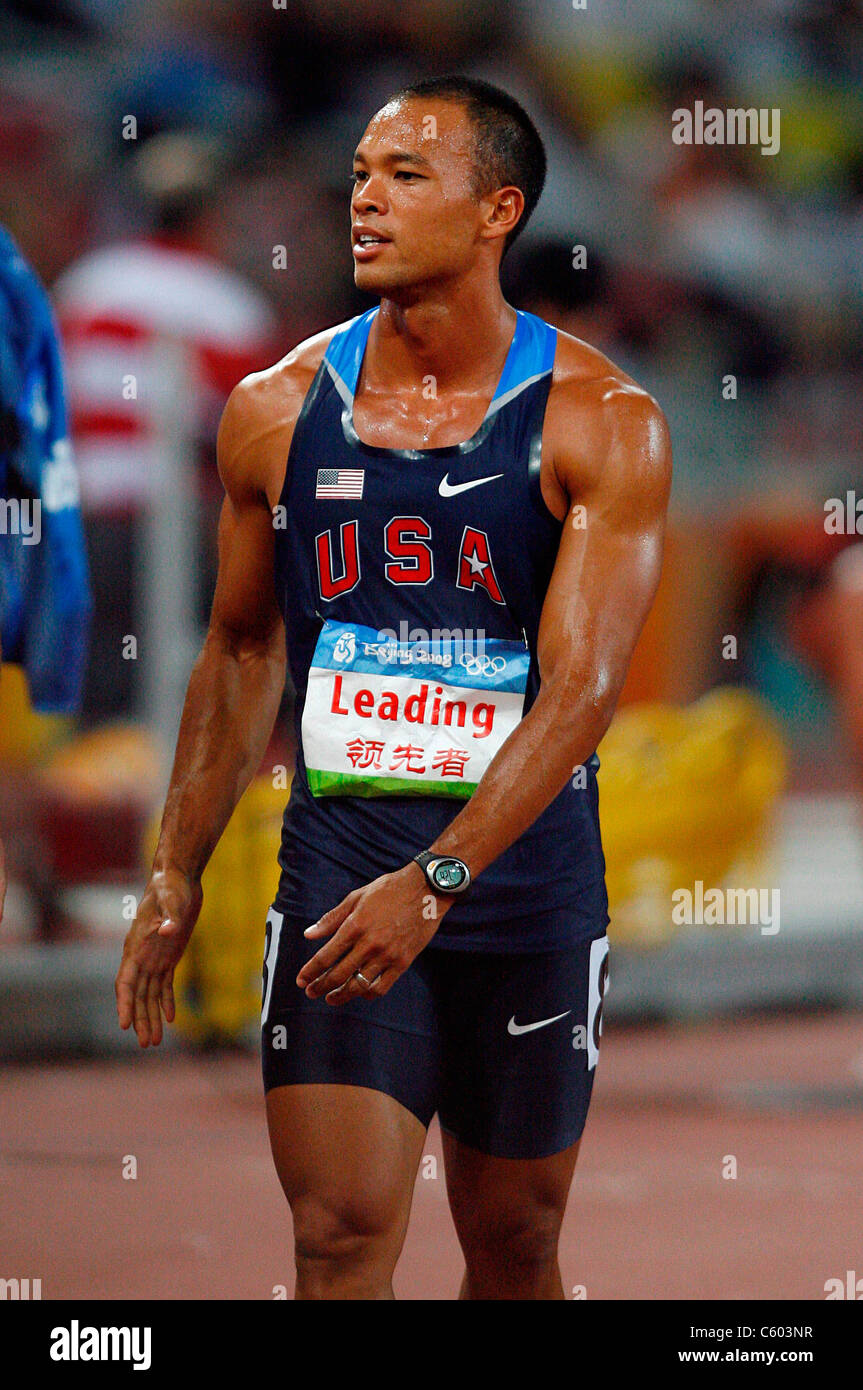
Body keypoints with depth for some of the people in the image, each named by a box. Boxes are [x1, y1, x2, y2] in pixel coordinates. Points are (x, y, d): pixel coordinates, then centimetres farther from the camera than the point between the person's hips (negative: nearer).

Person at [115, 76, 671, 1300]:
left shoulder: (602, 423, -8)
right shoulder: (279, 410, 3)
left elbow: (582, 688, -16)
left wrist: (435, 882, -26)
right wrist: (174, 879, 14)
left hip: (525, 875, -1)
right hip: (339, 868, 1)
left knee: (513, 1245, 11)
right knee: (341, 1235, -12)